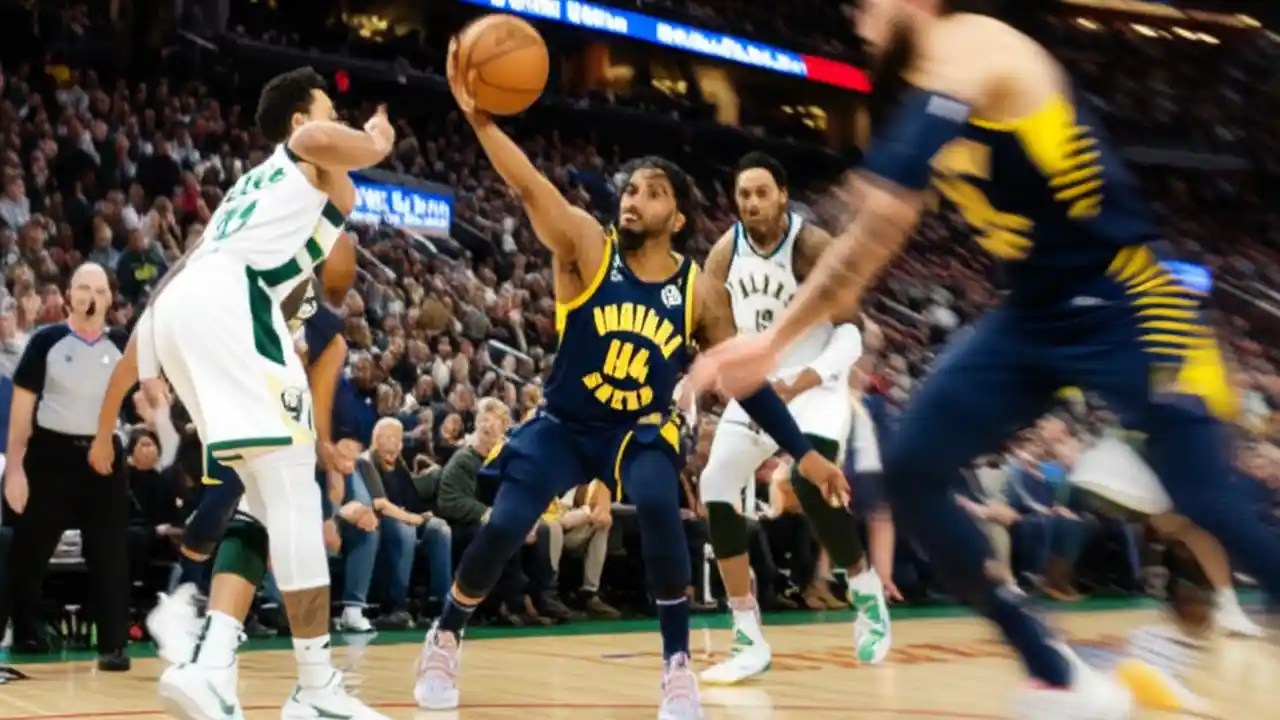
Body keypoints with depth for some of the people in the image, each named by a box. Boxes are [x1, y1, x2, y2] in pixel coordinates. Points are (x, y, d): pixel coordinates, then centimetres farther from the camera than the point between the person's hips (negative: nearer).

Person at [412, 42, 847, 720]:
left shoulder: (700, 292, -8)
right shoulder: (586, 248, -13)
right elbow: (530, 188, -29)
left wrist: (803, 453, -6)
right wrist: (481, 119, -46)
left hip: (642, 429, 0)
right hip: (562, 423, 0)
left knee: (658, 507, -30)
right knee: (503, 526, -14)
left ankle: (677, 663, -13)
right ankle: (444, 639, 16)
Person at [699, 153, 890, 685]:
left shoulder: (813, 247, -19)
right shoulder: (726, 250, -5)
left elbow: (850, 333, -21)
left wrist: (801, 382, -36)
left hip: (816, 383, -5)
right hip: (756, 384, 6)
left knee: (811, 483, -29)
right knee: (716, 486, -7)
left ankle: (866, 588, 0)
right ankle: (750, 641, 0)